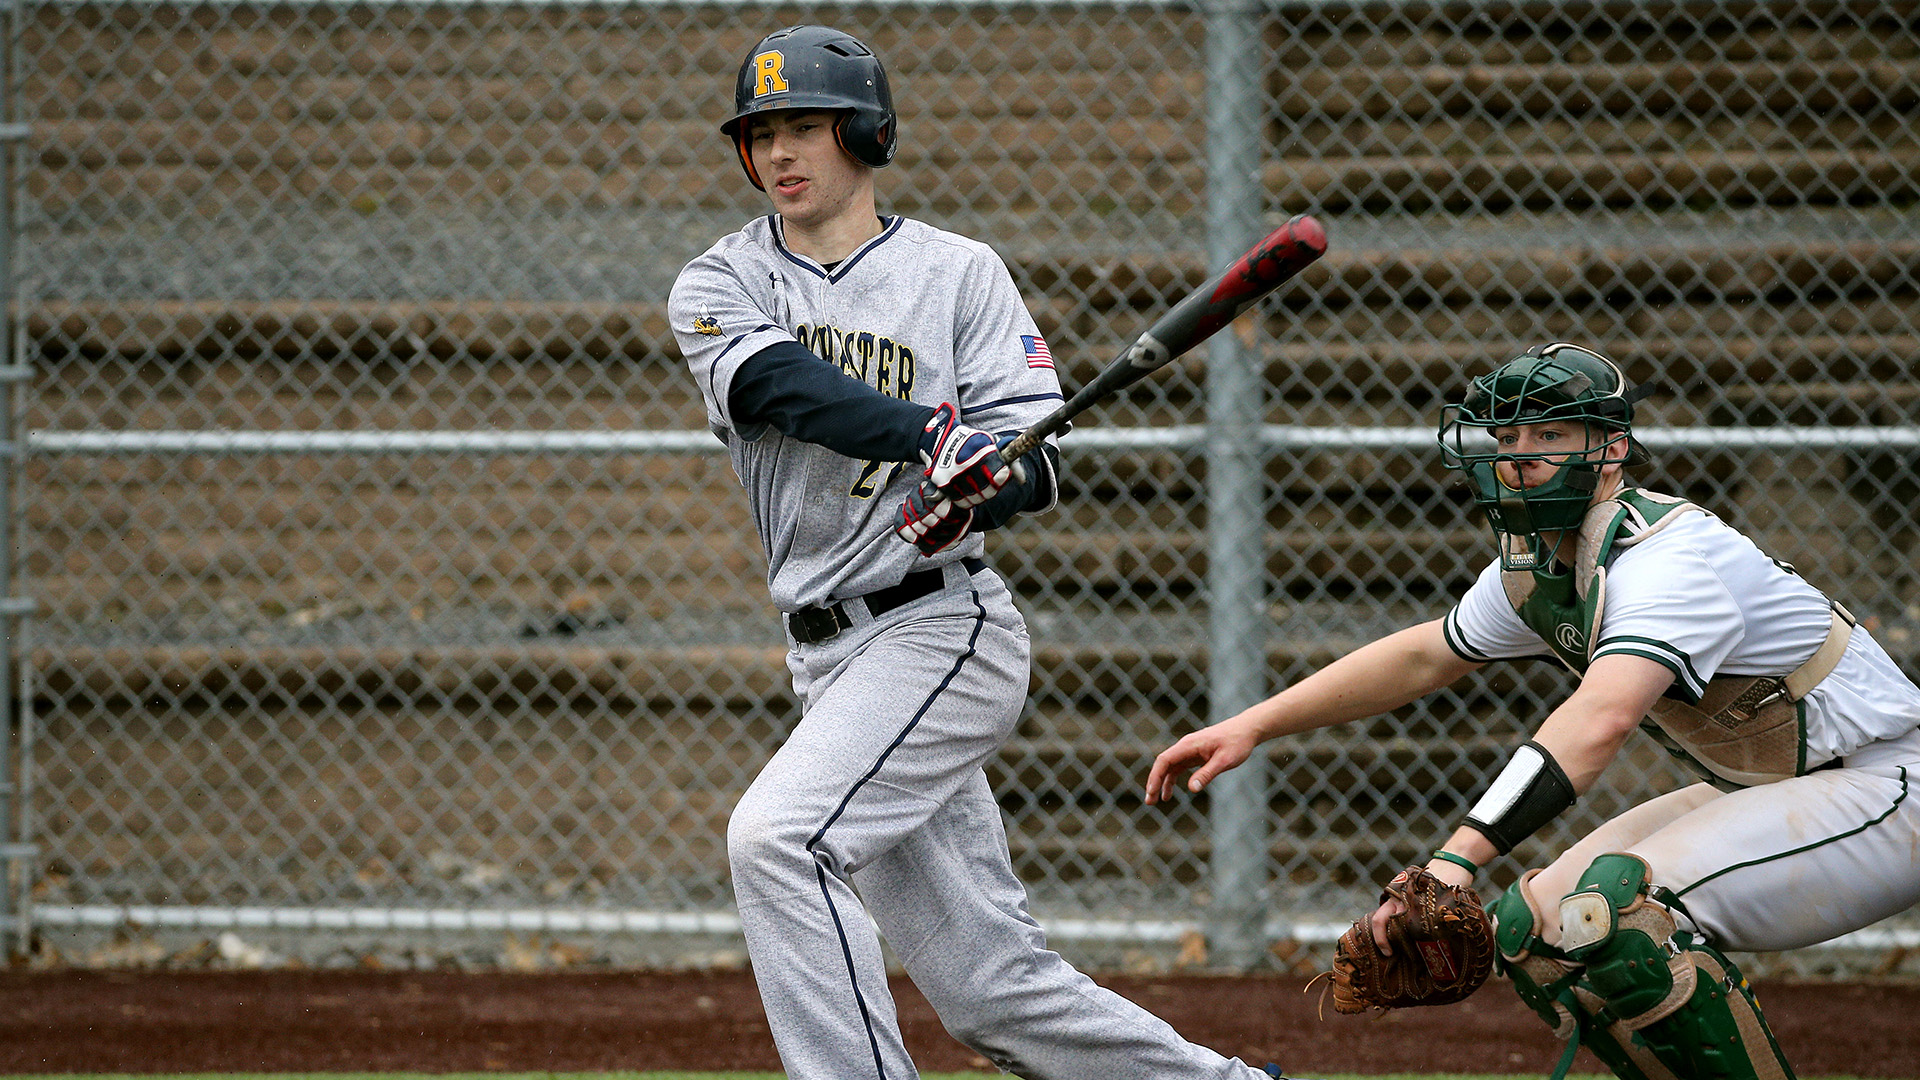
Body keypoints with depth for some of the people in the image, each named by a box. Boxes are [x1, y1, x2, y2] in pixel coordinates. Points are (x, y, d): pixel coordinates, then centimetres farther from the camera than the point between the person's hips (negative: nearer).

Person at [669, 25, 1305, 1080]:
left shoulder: (957, 272, 0)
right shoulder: (718, 286, 6)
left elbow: (1038, 458, -8)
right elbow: (781, 384, -16)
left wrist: (981, 490, -32)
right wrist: (925, 432, -34)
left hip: (943, 628, -5)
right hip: (830, 657, 5)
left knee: (776, 836, -26)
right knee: (991, 990, 5)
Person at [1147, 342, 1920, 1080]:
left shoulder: (1669, 559, -27)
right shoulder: (1535, 567, 4)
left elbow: (1599, 720, -43)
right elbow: (1422, 656, 20)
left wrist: (1457, 858, -52)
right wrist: (1253, 726, 12)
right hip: (1757, 793, 10)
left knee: (1616, 906, -29)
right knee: (1532, 926, 4)